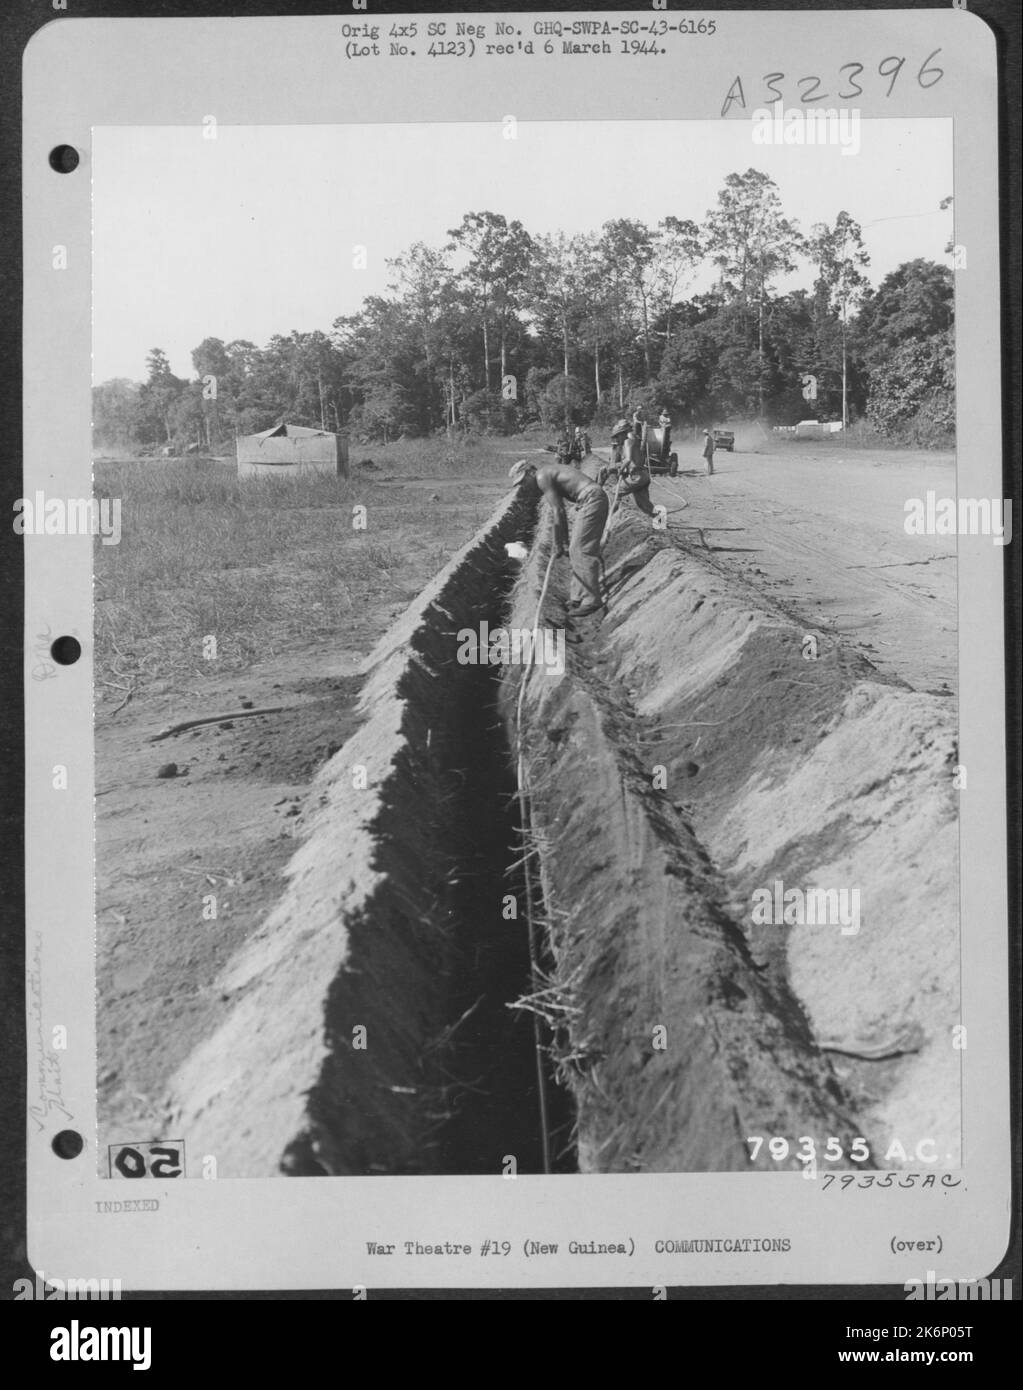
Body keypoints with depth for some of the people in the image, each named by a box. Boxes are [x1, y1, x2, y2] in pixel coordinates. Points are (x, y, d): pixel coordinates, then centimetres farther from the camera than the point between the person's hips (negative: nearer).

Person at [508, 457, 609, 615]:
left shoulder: (542, 477, -8)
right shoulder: (549, 473, 22)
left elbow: (558, 512, -11)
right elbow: (560, 511, 26)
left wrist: (558, 544, -5)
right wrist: (565, 542, 25)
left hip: (591, 499, -10)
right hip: (597, 499, 10)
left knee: (582, 550, -8)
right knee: (576, 550, 14)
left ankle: (592, 600, -7)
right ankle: (578, 597, 18)